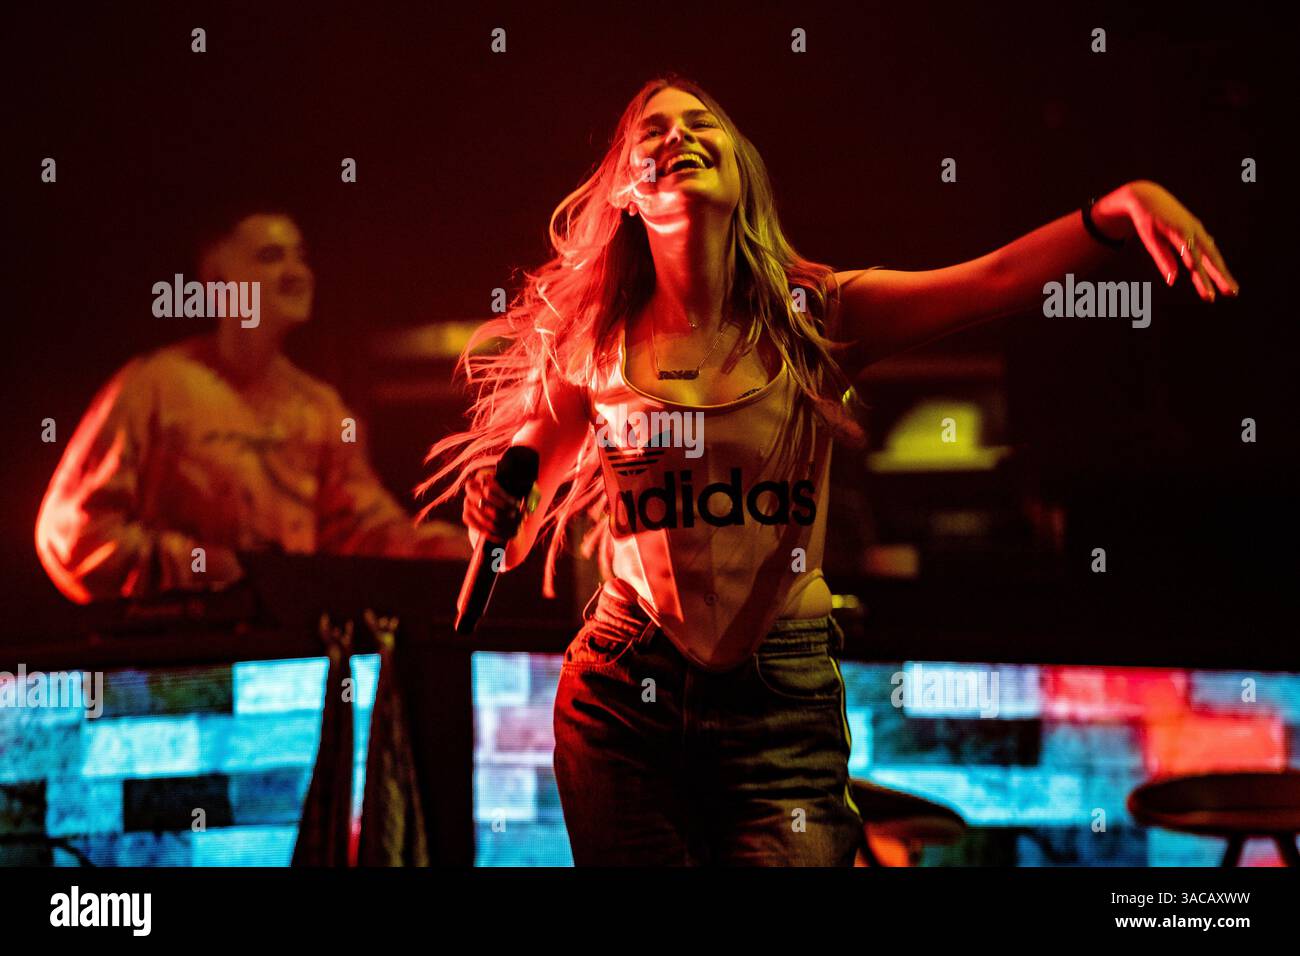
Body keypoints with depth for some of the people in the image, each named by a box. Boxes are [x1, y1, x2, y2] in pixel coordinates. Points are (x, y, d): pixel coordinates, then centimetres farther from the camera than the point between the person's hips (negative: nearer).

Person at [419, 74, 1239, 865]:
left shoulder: (815, 318, -2)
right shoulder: (595, 346, 1)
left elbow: (999, 277, -18)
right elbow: (511, 531, 8)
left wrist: (1122, 206, -35)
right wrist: (495, 516, -16)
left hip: (783, 698, -1)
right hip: (625, 692, 1)